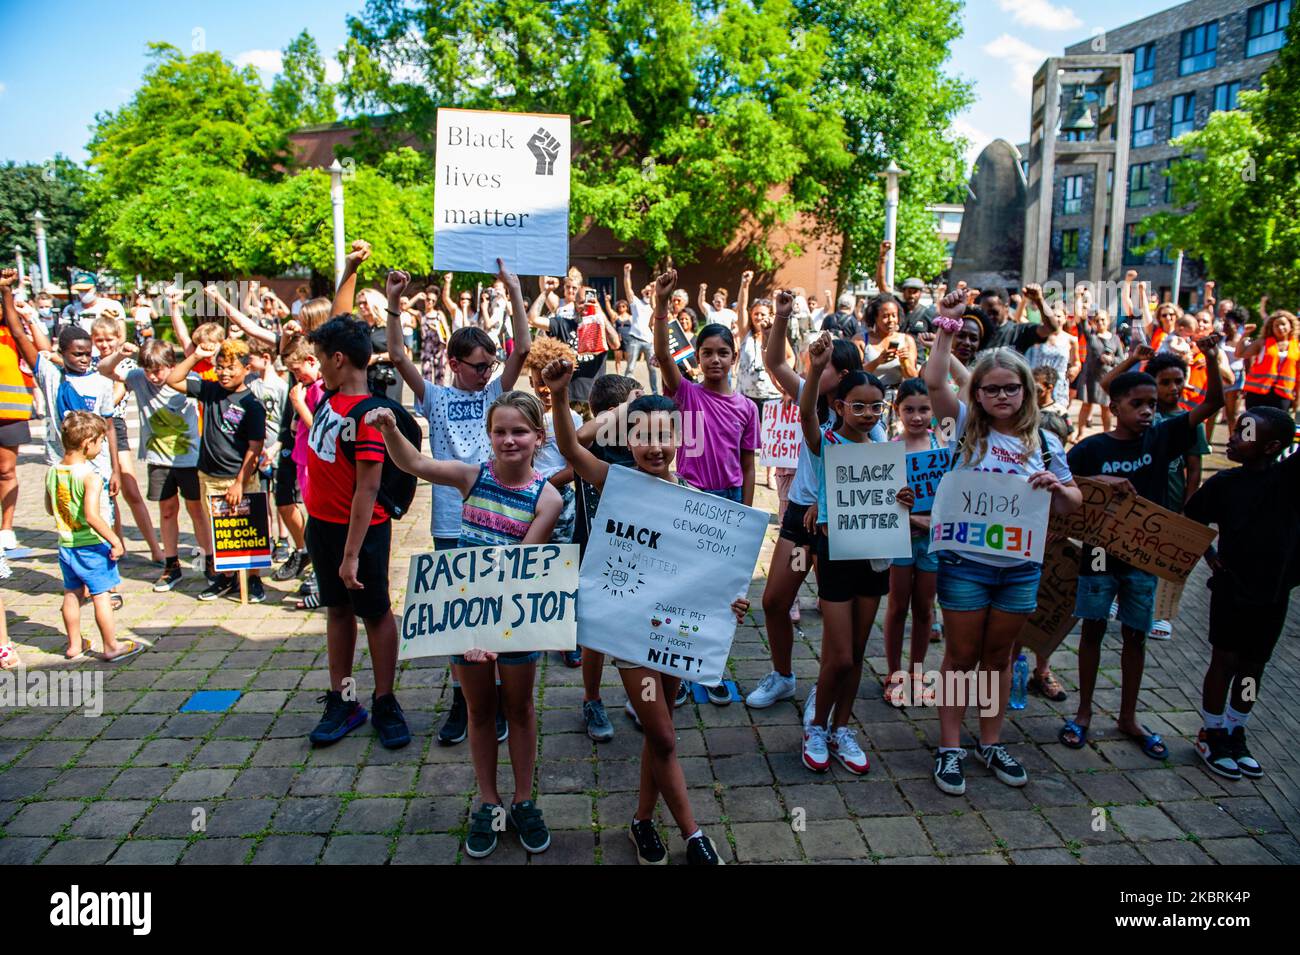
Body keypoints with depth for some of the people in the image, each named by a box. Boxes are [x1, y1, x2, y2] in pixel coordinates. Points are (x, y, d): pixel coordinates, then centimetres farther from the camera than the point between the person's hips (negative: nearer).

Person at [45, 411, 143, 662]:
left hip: (65, 545, 7)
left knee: (71, 594, 18)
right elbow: (92, 516, -28)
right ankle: (111, 646, 12)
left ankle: (74, 645, 30)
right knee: (101, 596, 3)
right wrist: (115, 541, -22)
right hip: (91, 547, -7)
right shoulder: (90, 476, -22)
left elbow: (49, 508, 11)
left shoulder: (52, 472, 1)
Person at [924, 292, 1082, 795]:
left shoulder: (1044, 443, 4)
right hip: (965, 561, -3)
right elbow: (934, 382, -19)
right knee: (961, 656, 7)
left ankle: (991, 741, 31)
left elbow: (1072, 505, 10)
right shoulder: (966, 427, -3)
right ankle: (950, 747, 19)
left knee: (998, 655, 16)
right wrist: (947, 325, -20)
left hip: (1020, 568, 3)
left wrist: (1057, 487, -12)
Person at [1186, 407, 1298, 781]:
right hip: (1232, 588, -1)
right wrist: (1209, 554, -1)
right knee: (1225, 661, 5)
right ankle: (1211, 735, 20)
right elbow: (1192, 520, 8)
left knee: (1252, 666, 13)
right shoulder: (1224, 483, -5)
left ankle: (1235, 736, 28)